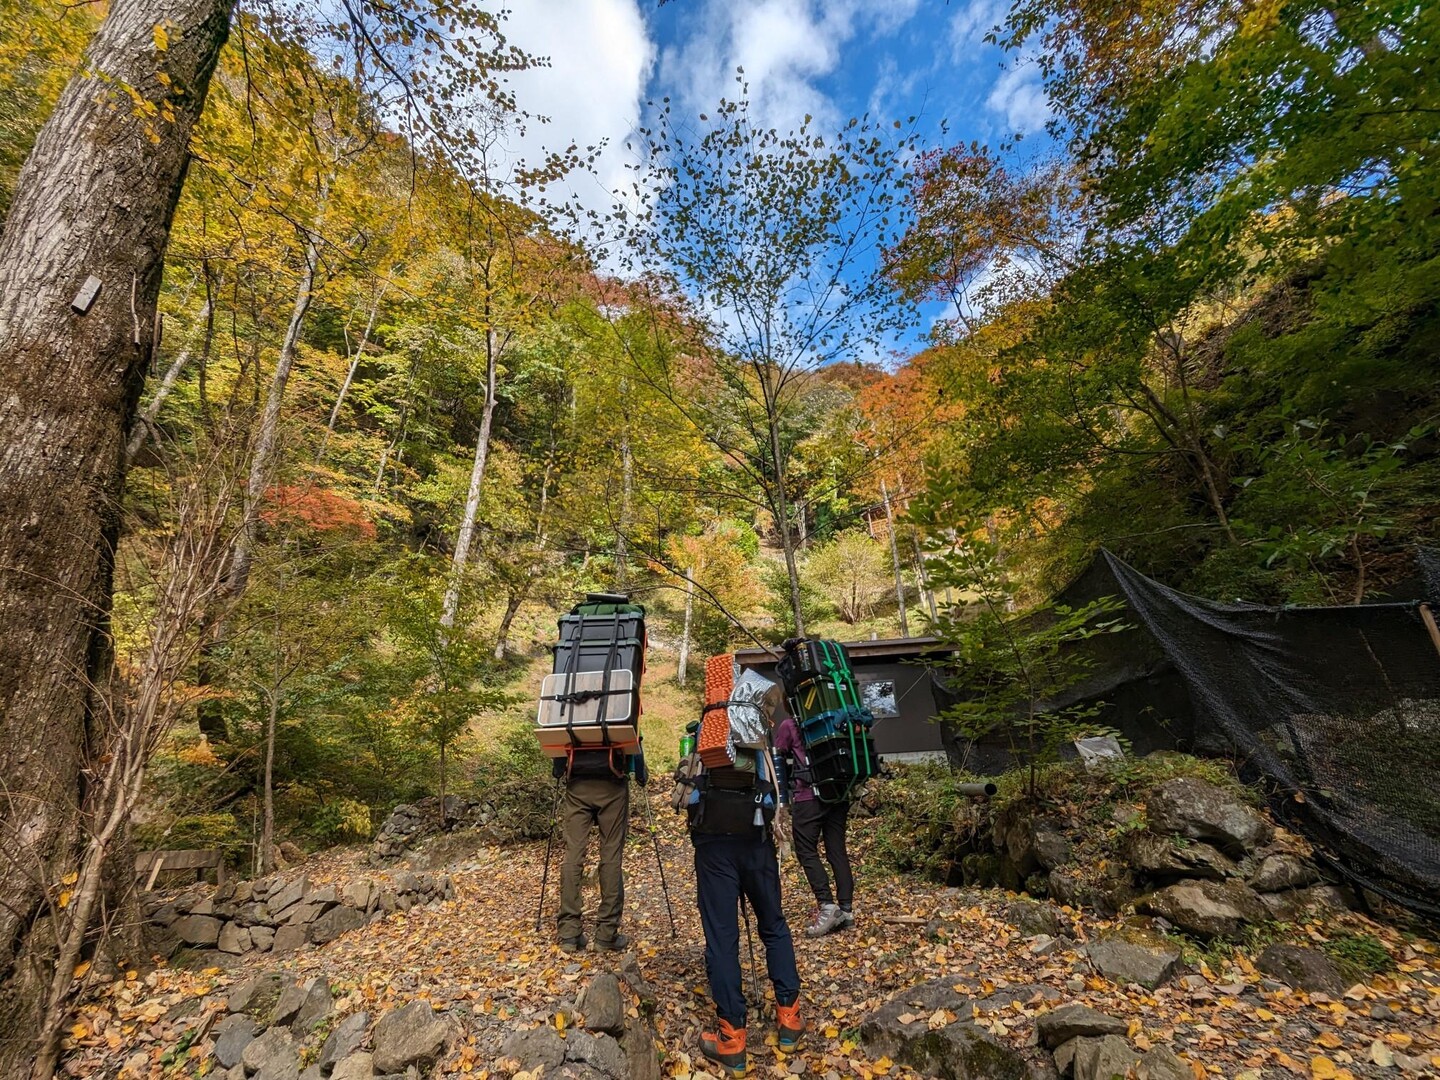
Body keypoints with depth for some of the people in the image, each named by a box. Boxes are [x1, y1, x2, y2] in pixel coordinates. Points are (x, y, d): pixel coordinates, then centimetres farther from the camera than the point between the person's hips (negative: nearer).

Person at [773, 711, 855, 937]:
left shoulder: (788, 725, 0)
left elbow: (778, 762, 5)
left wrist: (782, 798, 13)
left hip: (809, 797, -5)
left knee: (806, 851, 2)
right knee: (838, 851, 9)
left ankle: (827, 905, -8)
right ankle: (846, 909, 10)